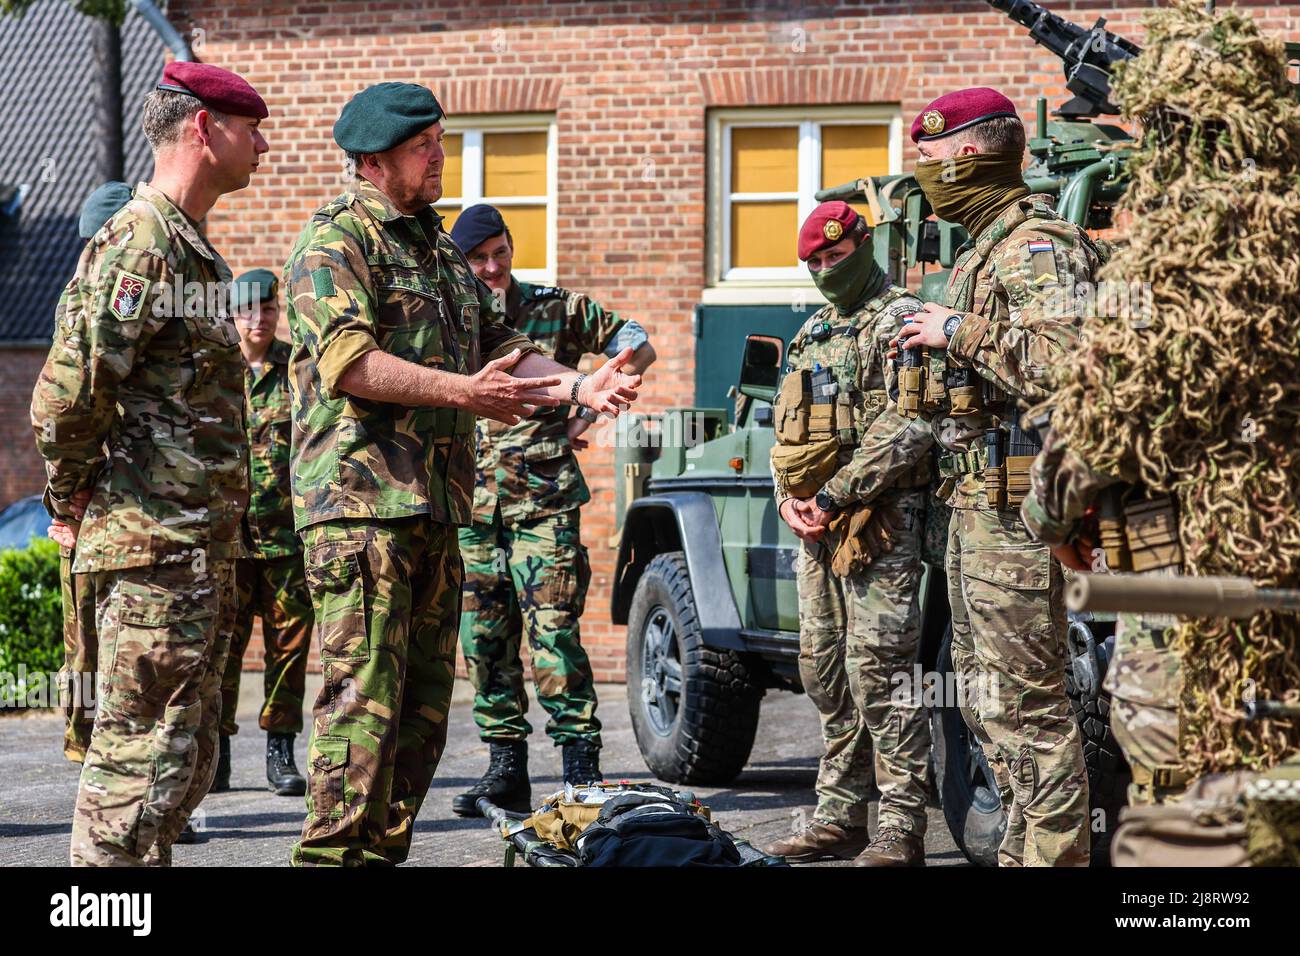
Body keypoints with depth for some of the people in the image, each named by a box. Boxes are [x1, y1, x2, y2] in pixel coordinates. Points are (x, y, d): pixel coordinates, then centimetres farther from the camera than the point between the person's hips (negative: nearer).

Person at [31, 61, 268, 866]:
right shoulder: (137, 243, -14)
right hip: (153, 541, -10)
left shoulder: (192, 249, 19)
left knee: (188, 753, 14)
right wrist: (73, 499, -8)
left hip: (204, 548, 10)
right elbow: (69, 397, -21)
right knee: (144, 748, -8)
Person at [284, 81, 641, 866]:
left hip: (434, 505, 9)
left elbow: (501, 349, 23)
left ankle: (384, 850, 16)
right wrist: (461, 392, -22)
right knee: (362, 692, -13)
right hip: (360, 500, -9)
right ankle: (333, 854, -12)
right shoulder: (335, 242, -6)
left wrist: (578, 387, 5)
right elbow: (346, 359, -19)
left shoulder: (439, 249, 22)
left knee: (424, 695, 10)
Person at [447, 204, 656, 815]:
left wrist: (588, 412, 1)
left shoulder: (557, 308, 3)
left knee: (552, 633, -11)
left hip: (544, 501, -4)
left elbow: (638, 348, 9)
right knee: (484, 642, 5)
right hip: (473, 506, 4)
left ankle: (582, 766, -8)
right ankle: (506, 769, 13)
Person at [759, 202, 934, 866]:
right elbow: (788, 429, 23)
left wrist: (835, 495, -17)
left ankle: (900, 829, -10)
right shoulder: (813, 332, 22)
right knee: (824, 668, 9)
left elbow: (906, 426, -15)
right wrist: (789, 498, 4)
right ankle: (839, 818, 15)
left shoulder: (897, 320, -4)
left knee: (877, 668, -12)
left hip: (877, 519, -8)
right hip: (815, 529, 8)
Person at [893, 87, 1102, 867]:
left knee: (1026, 698, -10)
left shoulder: (1037, 245, -12)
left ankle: (1056, 854, -8)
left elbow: (1065, 362, -27)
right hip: (974, 501, 11)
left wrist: (962, 332, -18)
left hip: (1015, 507, -11)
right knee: (986, 693, 15)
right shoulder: (983, 250, 20)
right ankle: (1027, 846, 21)